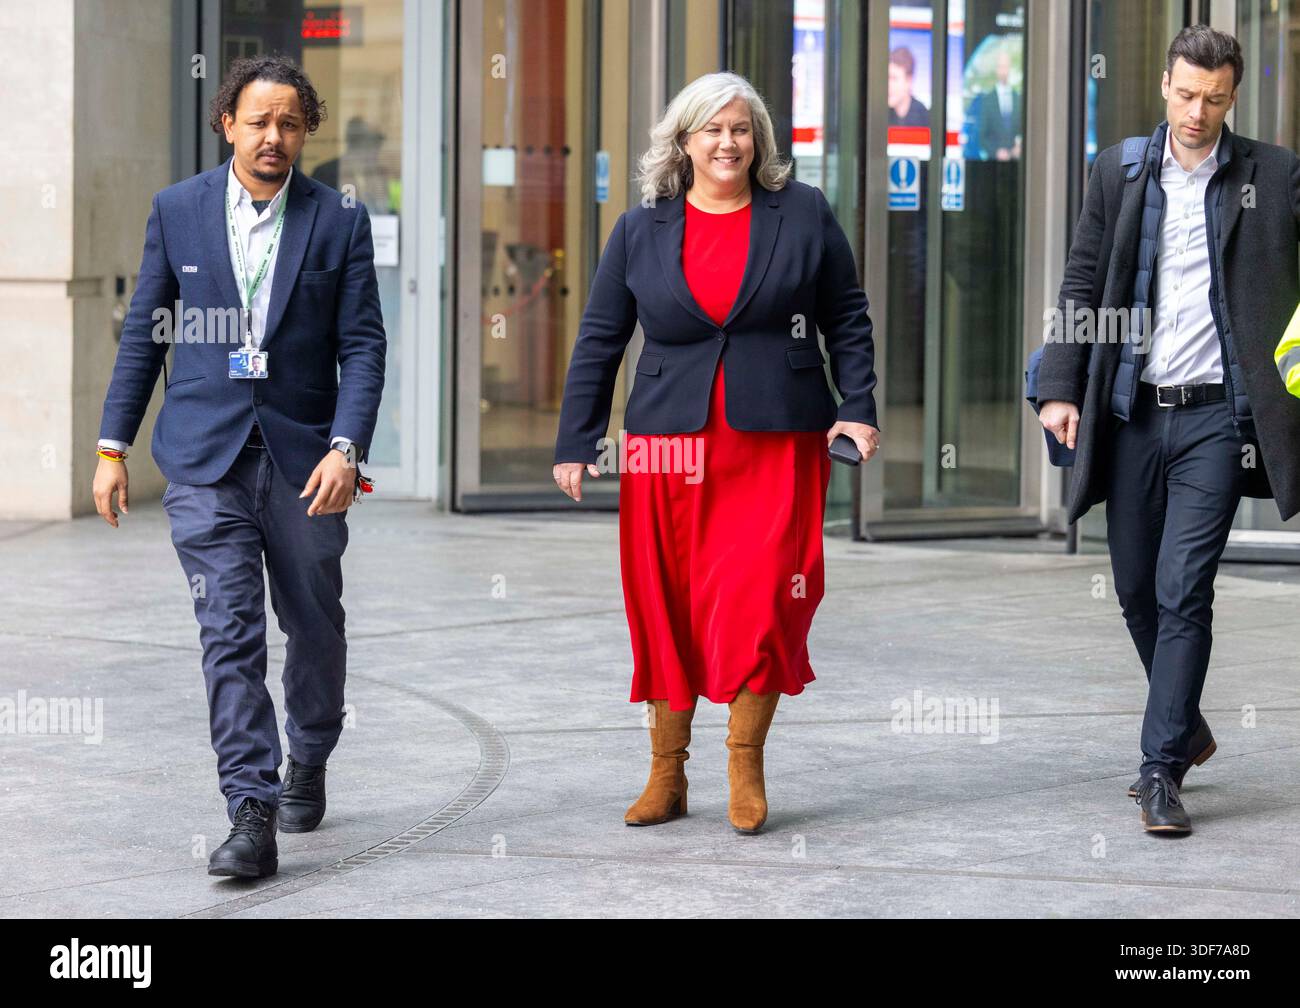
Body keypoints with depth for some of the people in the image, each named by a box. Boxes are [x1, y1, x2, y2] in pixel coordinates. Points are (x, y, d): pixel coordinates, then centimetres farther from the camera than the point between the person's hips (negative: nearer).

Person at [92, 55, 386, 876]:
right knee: (230, 632, -9)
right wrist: (113, 444, 6)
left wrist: (347, 449, -16)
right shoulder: (178, 210, 3)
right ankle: (251, 816, -13)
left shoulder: (339, 222, -1)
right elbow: (144, 333, 9)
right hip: (205, 461, 0)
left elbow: (363, 346, -3)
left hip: (305, 460, 1)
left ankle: (307, 765, 39)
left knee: (315, 625, 14)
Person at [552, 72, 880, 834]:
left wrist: (858, 408, -1)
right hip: (671, 444, 1)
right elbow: (599, 340, 10)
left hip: (777, 445, -1)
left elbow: (847, 319, 9)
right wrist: (577, 443, 7)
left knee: (762, 598, -9)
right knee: (668, 606, 4)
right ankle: (667, 777, 14)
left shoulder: (803, 214, 6)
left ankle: (746, 765, 6)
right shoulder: (641, 230, 8)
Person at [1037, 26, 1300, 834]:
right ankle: (1187, 729, 32)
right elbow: (1083, 283, 9)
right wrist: (1061, 387, 1)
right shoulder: (1121, 170, 7)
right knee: (1136, 588, 10)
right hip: (1131, 411, 3)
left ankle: (1162, 769, -4)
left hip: (1215, 413, -3)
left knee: (1183, 592, -9)